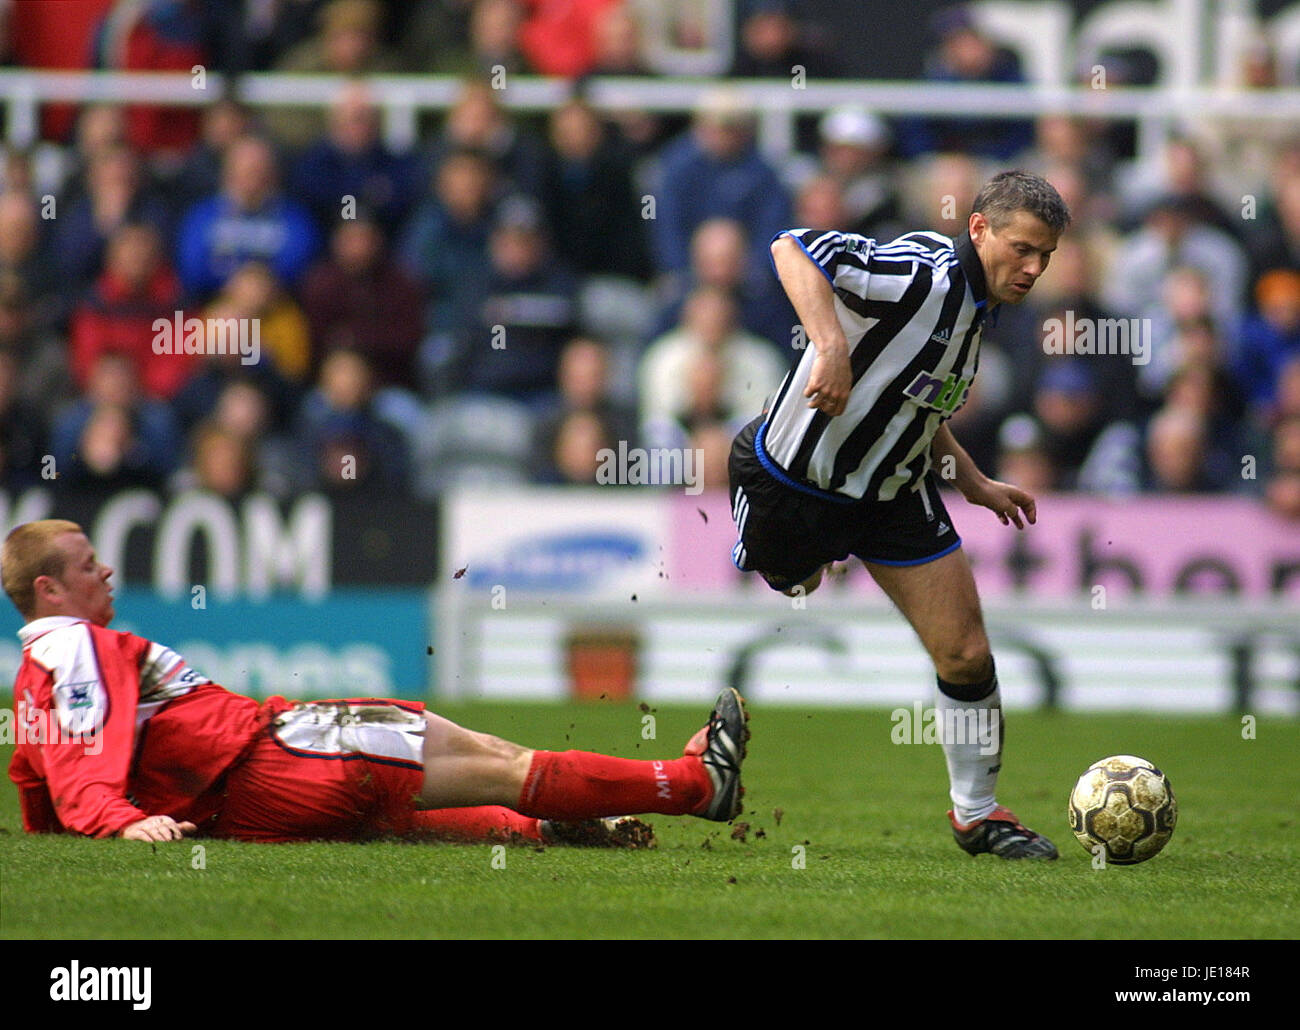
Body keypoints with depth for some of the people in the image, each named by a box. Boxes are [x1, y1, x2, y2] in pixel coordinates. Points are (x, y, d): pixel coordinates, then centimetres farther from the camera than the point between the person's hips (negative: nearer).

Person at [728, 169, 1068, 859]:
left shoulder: (972, 307, 6)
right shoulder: (925, 274, -23)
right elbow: (792, 249, -33)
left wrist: (975, 483, 18)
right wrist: (832, 346, -43)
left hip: (894, 490, 8)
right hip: (791, 485, -8)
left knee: (966, 654, 0)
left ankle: (977, 814, 14)